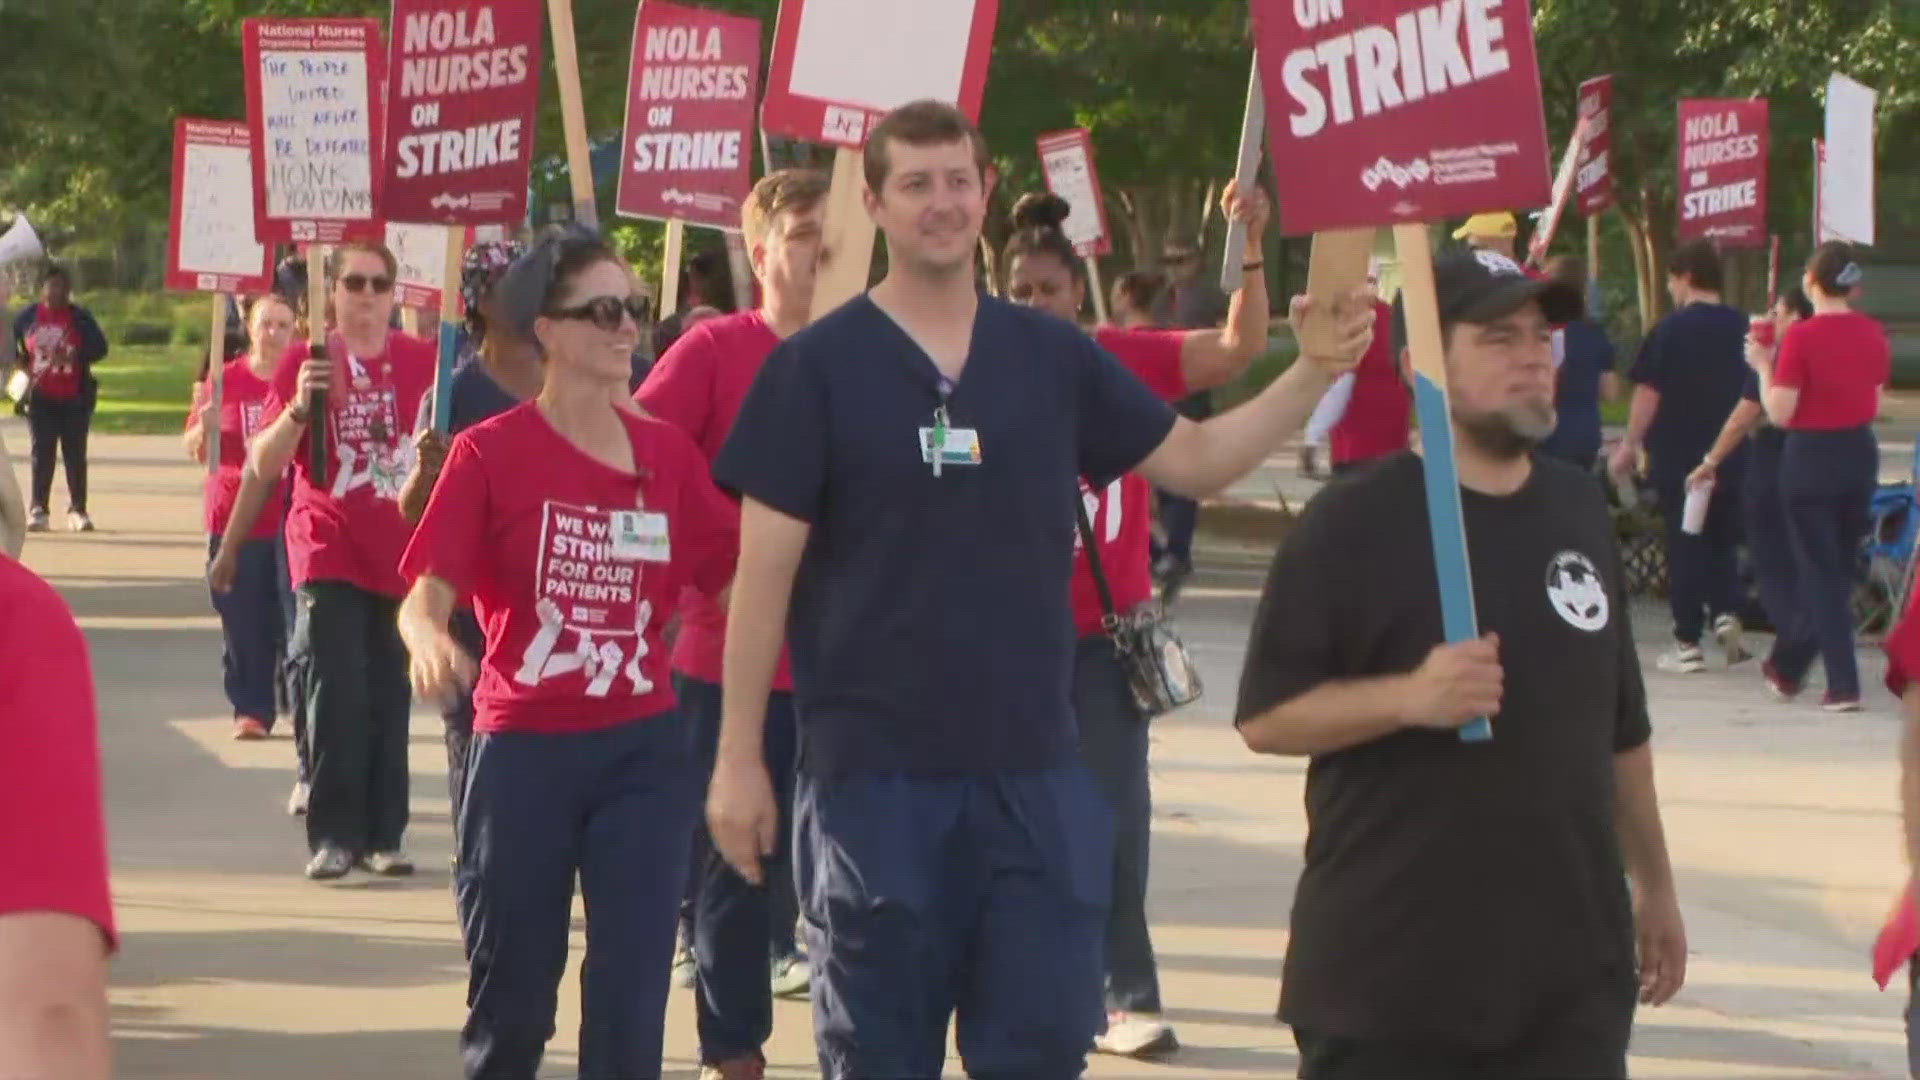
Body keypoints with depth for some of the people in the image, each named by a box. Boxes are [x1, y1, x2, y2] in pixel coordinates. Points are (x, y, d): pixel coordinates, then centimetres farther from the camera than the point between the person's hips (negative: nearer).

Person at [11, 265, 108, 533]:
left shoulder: (80, 317, 1)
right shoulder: (27, 316, 4)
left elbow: (100, 347, 2)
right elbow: (10, 345, 17)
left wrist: (75, 357, -16)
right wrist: (23, 367, 1)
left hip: (74, 397, 0)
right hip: (40, 397, 0)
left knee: (75, 452, 0)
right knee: (42, 452, -1)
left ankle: (78, 510, 7)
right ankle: (38, 510, 3)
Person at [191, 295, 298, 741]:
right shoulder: (226, 379, 5)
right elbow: (195, 449, 9)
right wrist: (205, 428, -14)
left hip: (294, 517, -1)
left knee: (295, 618, -5)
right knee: (244, 622, 1)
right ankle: (251, 711, 10)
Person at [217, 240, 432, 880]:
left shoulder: (422, 361, 4)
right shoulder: (306, 361, 0)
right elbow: (264, 464, -6)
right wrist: (299, 408, -21)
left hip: (401, 556, 2)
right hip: (329, 554, -2)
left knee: (390, 698, 5)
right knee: (338, 695, -11)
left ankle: (383, 836, 12)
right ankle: (333, 837, -7)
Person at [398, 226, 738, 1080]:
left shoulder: (667, 451, 5)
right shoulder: (490, 451, -7)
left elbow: (734, 574, 7)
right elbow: (426, 596, -12)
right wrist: (428, 639, -34)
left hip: (644, 752, 3)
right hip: (523, 751, -3)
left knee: (632, 995, 0)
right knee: (511, 994, 8)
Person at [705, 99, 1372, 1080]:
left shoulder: (1054, 356, 7)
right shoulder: (817, 365, -4)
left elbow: (1195, 460, 13)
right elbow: (766, 573, -5)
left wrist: (1317, 370, -1)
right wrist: (739, 757, -7)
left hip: (1036, 768, 3)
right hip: (873, 773, -3)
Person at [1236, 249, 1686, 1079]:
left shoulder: (1579, 509, 11)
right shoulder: (1355, 524, -7)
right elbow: (1264, 719, -11)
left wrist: (1653, 883, 23)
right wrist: (1411, 697, -25)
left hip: (1574, 964, 5)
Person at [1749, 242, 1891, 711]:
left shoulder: (1801, 336, -17)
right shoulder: (1873, 334, 1)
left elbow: (1779, 413, -17)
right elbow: (1875, 401, 10)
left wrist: (1762, 365, -4)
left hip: (1811, 458, -6)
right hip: (1861, 454, 6)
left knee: (1821, 574, 1)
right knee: (1840, 568, 17)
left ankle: (1844, 685, -6)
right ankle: (1790, 668, 31)